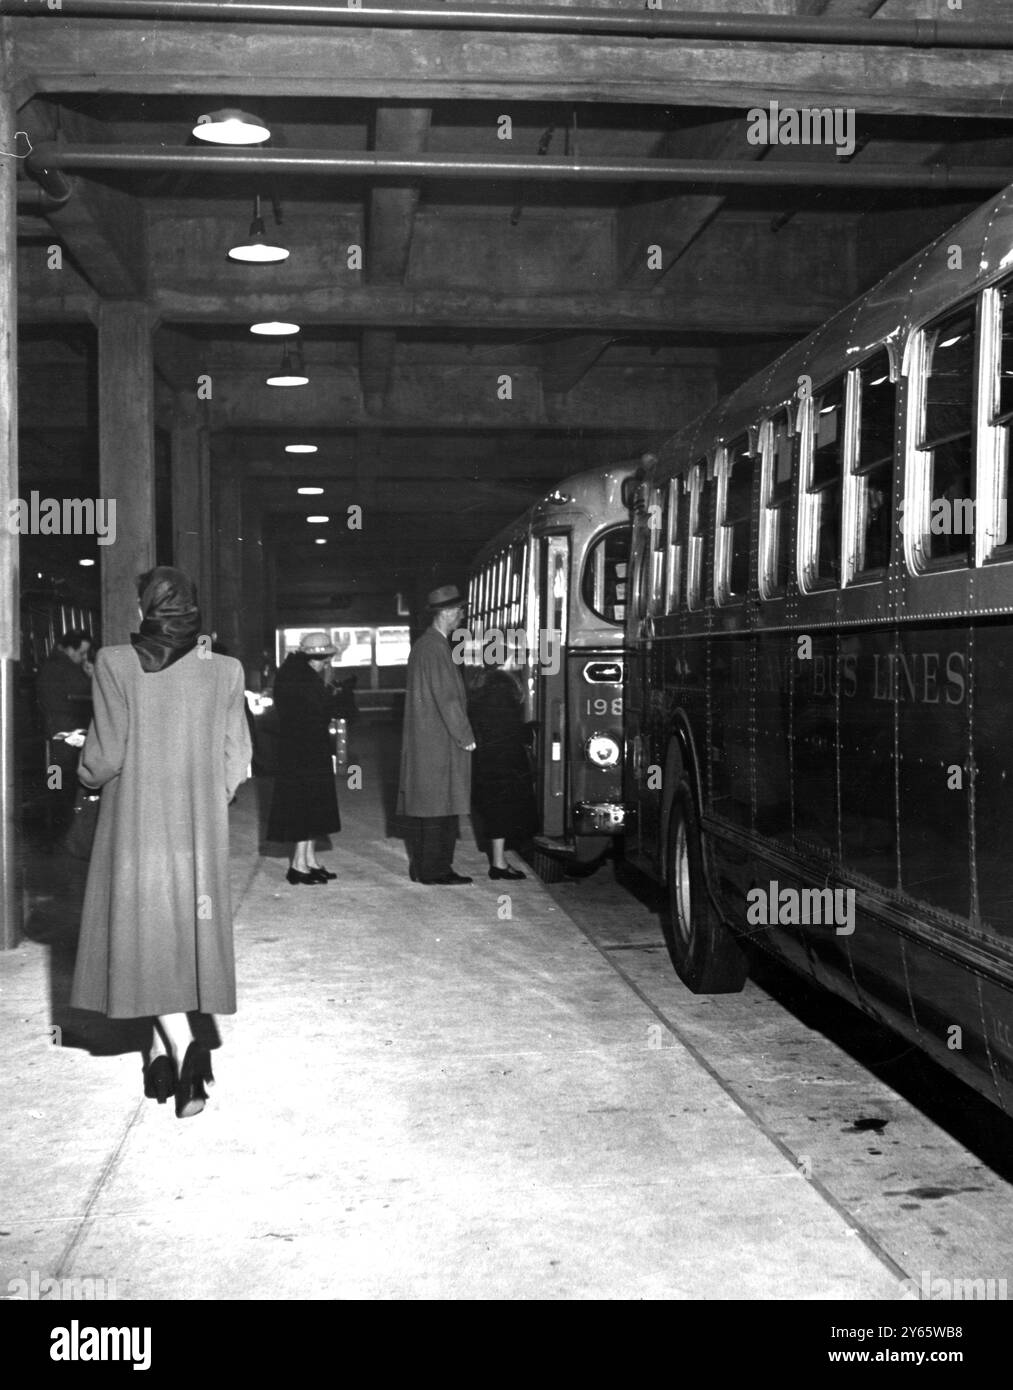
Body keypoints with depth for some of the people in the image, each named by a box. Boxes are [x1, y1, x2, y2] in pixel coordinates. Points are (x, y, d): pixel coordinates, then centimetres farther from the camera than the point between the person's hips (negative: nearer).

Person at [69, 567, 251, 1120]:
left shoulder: (113, 663, -10)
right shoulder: (225, 670, -3)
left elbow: (107, 755, -11)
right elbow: (235, 762, -1)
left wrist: (87, 773, 12)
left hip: (136, 823, -2)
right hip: (200, 826, 2)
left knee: (145, 934, 5)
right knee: (186, 930, 15)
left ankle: (180, 1045, -15)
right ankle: (164, 1053, 23)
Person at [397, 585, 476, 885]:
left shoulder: (421, 645, 15)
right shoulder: (435, 648, -16)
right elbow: (447, 697, -18)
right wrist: (465, 736, -12)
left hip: (420, 741, 10)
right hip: (439, 742, -10)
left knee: (422, 804, 12)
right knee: (439, 805, -5)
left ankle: (420, 867, 17)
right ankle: (435, 869, -2)